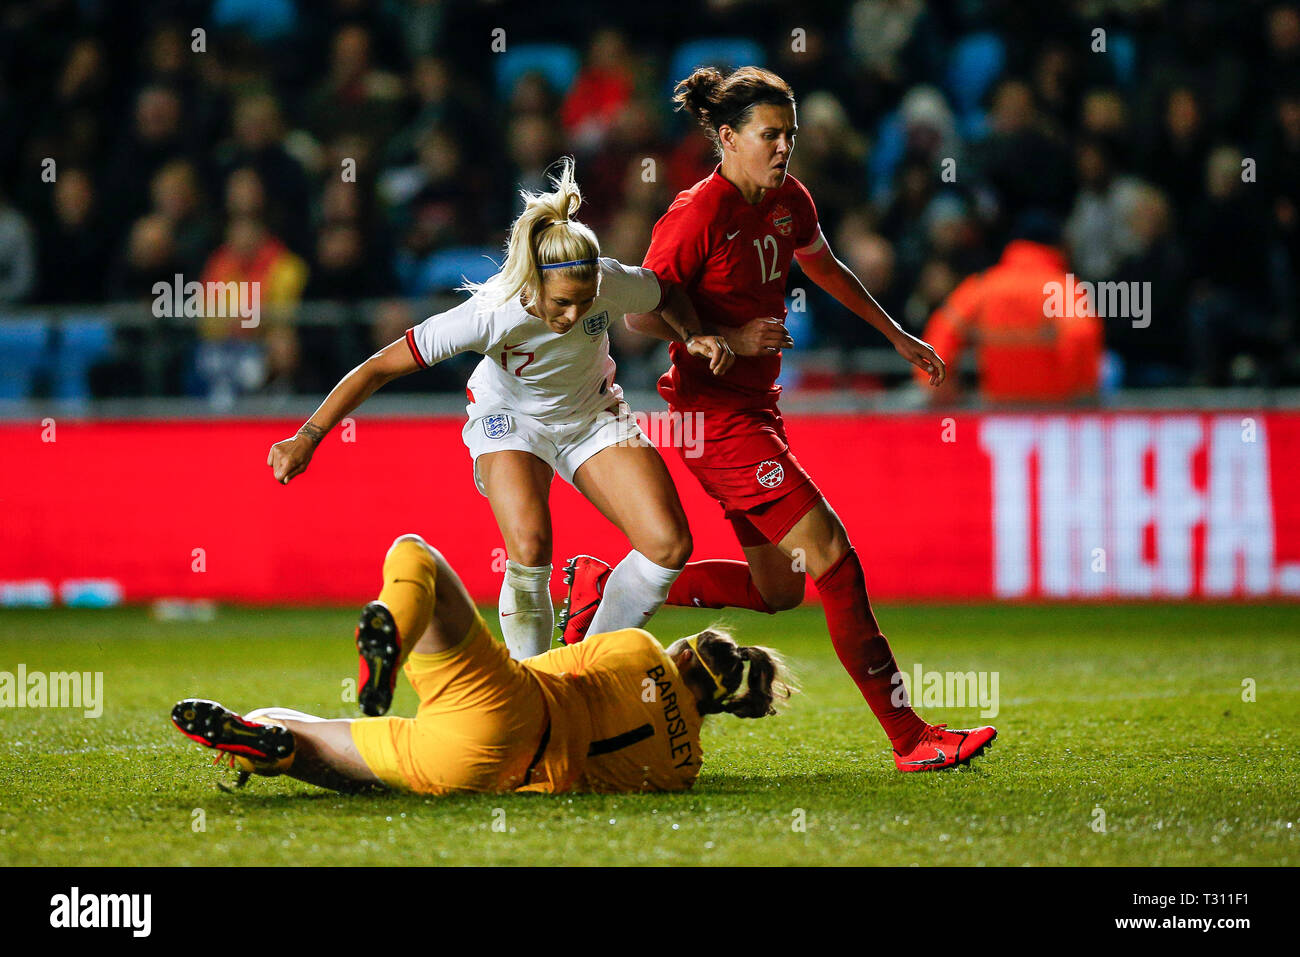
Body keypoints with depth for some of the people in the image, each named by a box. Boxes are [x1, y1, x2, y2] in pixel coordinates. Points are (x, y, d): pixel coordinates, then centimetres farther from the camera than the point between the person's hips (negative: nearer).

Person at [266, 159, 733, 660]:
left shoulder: (613, 283, -29)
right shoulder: (489, 315, -37)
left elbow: (667, 294, -2)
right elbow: (379, 368, -30)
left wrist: (694, 336, -22)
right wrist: (307, 438, -32)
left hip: (593, 415, 3)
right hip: (510, 420, -3)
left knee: (669, 545, -13)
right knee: (529, 554, -30)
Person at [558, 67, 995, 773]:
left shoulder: (789, 201, 7)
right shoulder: (699, 214, -17)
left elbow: (825, 267, 27)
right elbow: (639, 313, -13)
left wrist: (895, 335, 30)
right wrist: (729, 338, -21)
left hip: (756, 408, 9)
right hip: (714, 409, -9)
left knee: (777, 590, 13)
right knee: (832, 559, -15)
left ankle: (604, 585, 22)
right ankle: (909, 738, -14)